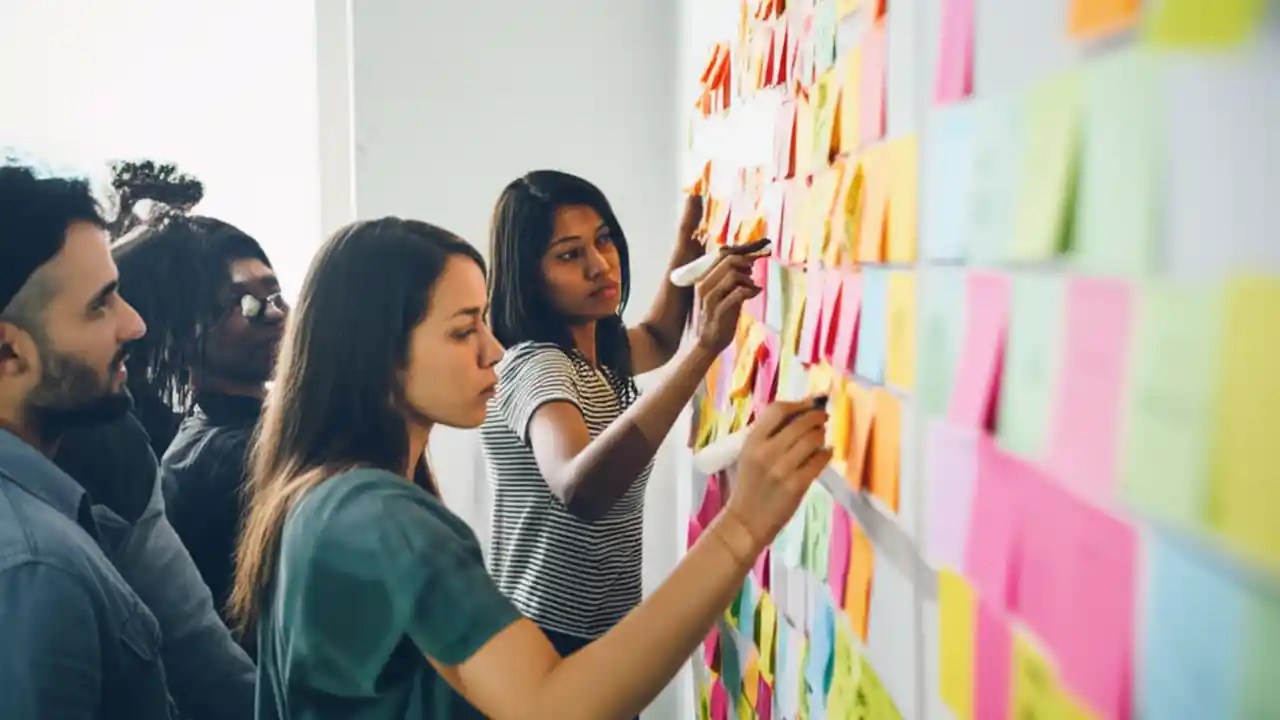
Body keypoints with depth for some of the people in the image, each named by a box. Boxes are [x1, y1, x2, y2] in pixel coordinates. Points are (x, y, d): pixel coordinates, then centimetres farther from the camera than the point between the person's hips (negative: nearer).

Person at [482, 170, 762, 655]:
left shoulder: (596, 354, 6)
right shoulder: (534, 366, -22)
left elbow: (657, 342, 28)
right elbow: (578, 489, -42)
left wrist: (689, 237, 11)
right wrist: (705, 346, -46)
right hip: (550, 640, -9)